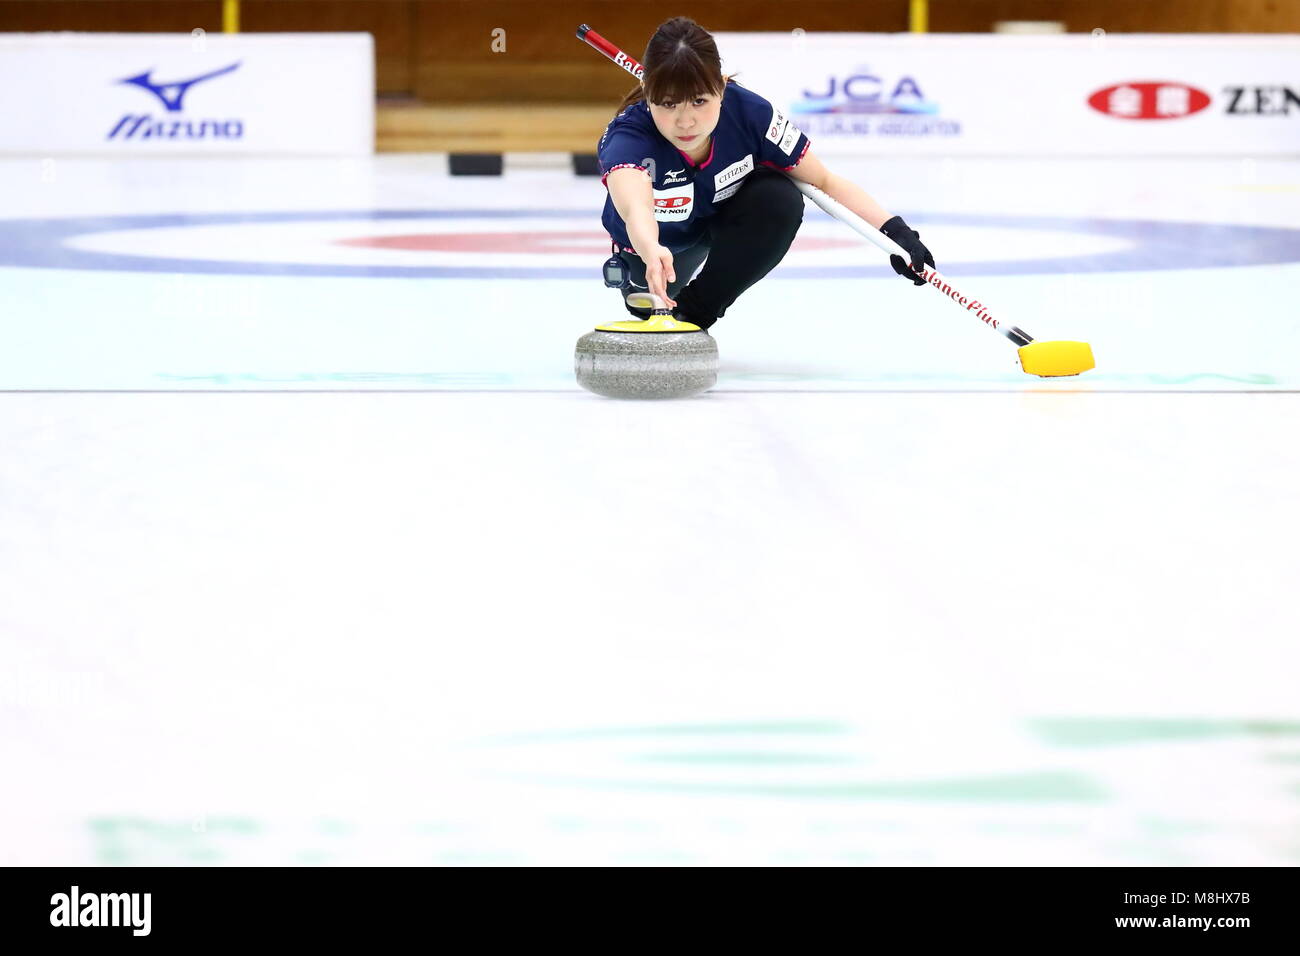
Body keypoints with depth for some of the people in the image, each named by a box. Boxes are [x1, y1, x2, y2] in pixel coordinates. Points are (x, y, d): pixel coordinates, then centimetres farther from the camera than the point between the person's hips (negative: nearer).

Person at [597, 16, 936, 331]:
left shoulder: (749, 112, -33)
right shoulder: (628, 137, -41)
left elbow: (825, 182, -19)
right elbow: (634, 206, -64)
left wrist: (894, 230, -33)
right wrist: (651, 252, -87)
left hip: (726, 221, -2)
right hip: (660, 242, 2)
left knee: (781, 199, -27)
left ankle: (694, 312, -12)